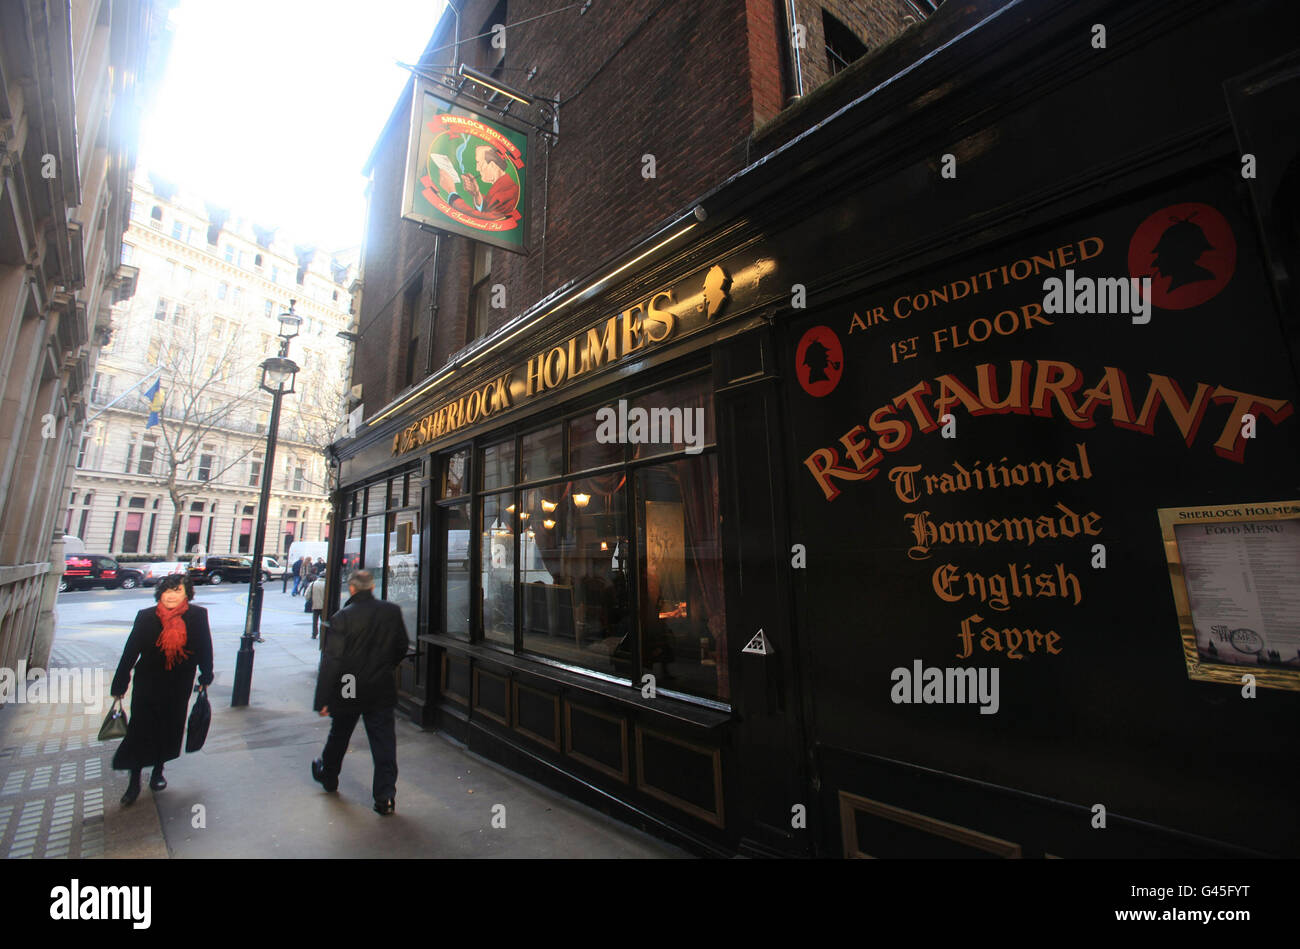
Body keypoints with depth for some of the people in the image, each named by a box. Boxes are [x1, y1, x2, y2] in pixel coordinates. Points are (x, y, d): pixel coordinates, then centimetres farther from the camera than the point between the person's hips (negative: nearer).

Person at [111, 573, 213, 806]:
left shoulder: (198, 616, -11)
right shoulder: (146, 617, -11)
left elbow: (204, 648, -2)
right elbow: (130, 652, -3)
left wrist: (205, 678, 2)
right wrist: (119, 685, -2)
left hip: (179, 688, 1)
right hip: (147, 685, 0)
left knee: (169, 731, 13)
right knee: (140, 732, 3)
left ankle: (157, 771, 35)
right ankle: (134, 783, 20)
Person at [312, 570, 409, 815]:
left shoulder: (342, 617, -16)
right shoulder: (393, 612, -7)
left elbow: (331, 661, -15)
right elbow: (401, 649, 4)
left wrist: (323, 699, -8)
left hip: (348, 692, -1)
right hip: (382, 691, 1)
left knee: (338, 736, 24)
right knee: (384, 743, 6)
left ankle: (328, 776, 48)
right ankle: (385, 797, 6)